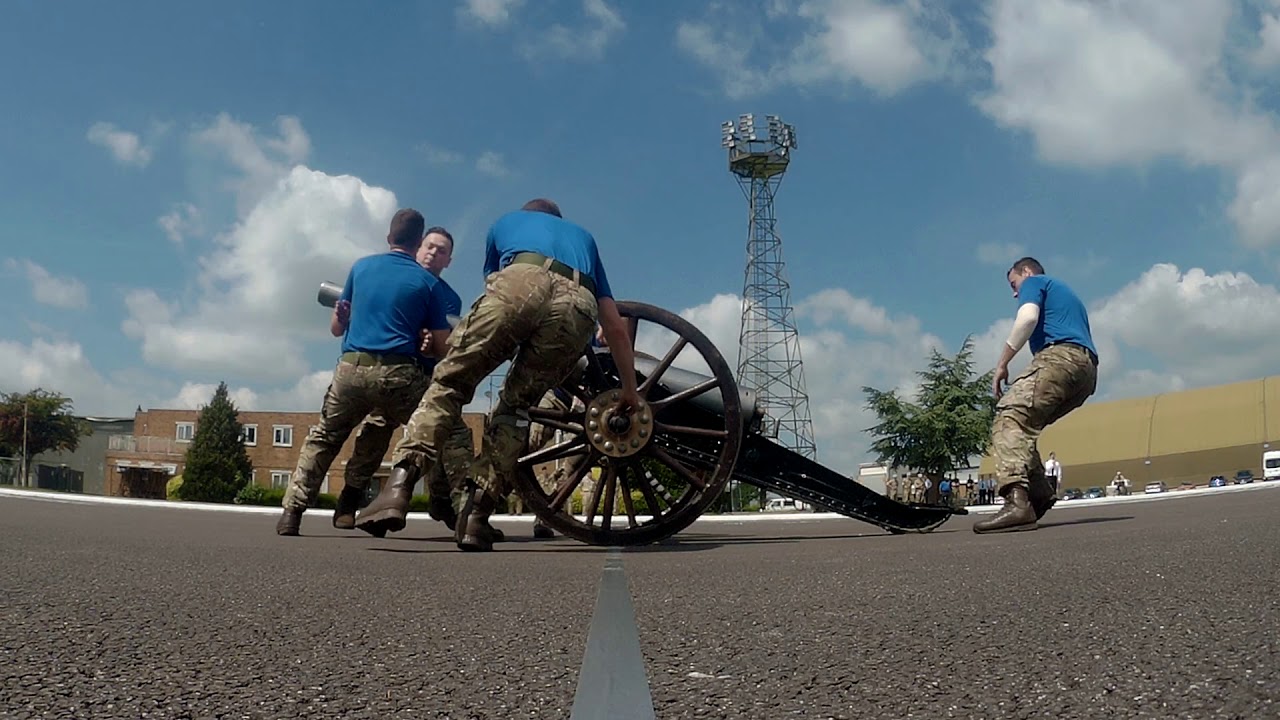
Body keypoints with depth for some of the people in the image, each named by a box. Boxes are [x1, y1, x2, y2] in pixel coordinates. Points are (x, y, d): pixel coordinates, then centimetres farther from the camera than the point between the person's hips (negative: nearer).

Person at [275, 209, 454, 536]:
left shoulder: (361, 267, 15)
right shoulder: (427, 282, 6)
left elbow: (335, 327, 23)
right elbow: (442, 346, 5)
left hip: (351, 369, 3)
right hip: (399, 374, -3)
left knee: (322, 439, 21)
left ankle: (292, 511, 12)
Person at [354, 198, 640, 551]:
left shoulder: (506, 221, 40)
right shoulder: (584, 236, 43)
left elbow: (497, 296, 45)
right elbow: (616, 327, 35)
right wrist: (629, 389, 41)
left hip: (520, 282, -2)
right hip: (578, 307, 2)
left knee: (449, 382, 7)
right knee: (515, 404, 17)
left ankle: (398, 490, -10)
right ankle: (478, 516, 9)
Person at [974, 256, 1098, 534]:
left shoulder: (1034, 282, 15)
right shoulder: (1065, 292, 40)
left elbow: (1028, 317, -8)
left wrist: (1002, 364, -6)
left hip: (1060, 357, -9)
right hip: (1087, 368, 9)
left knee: (1009, 418, -21)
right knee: (1024, 426, 15)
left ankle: (1017, 501, -41)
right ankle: (1038, 494, 1)